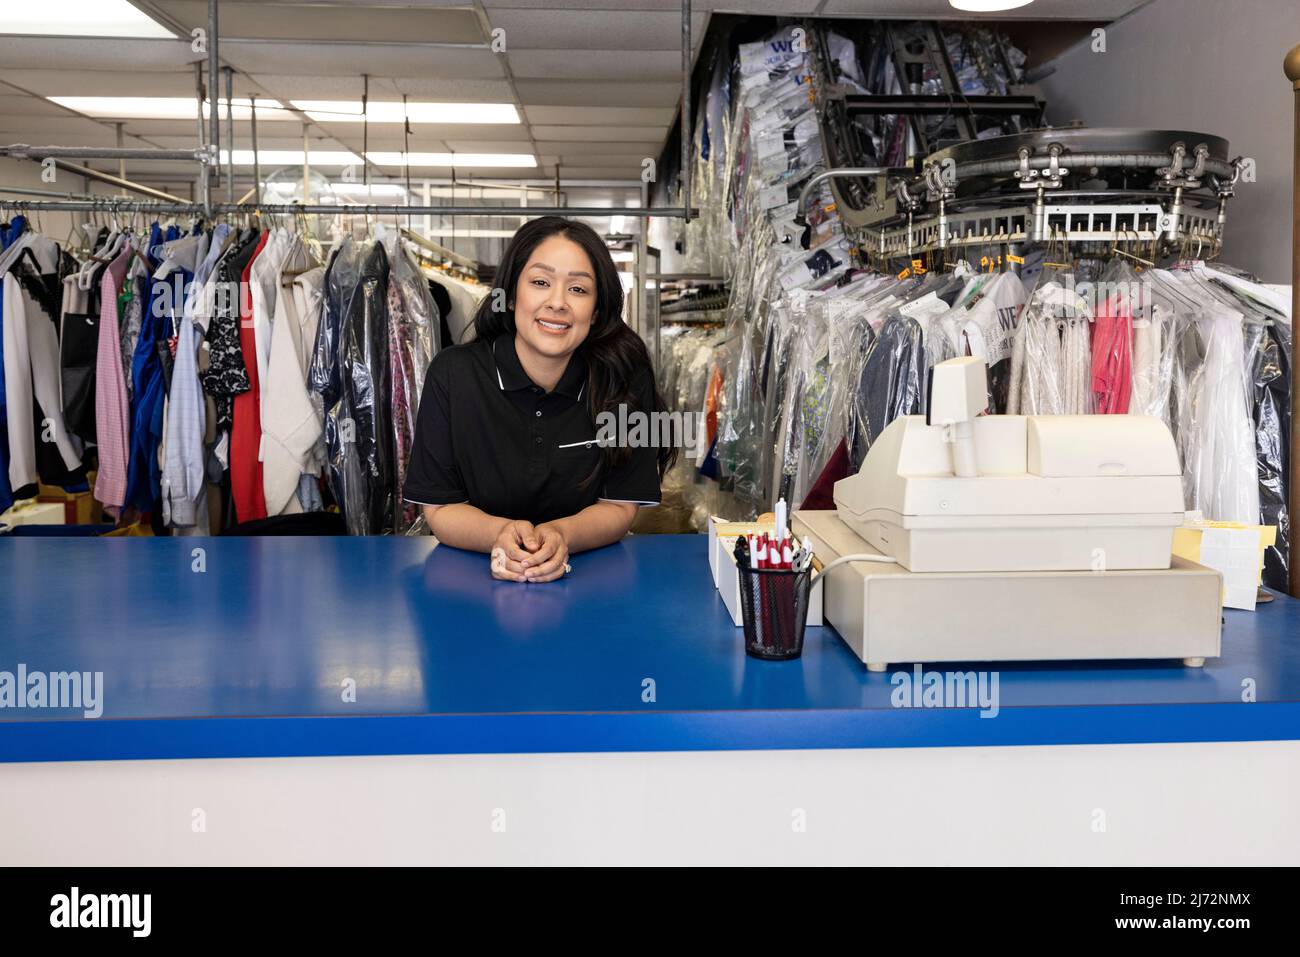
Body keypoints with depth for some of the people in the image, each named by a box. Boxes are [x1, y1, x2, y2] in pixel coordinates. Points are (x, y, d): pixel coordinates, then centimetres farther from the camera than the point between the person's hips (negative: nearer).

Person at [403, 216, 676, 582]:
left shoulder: (626, 376, -9)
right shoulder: (453, 374, -9)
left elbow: (620, 507, -4)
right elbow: (441, 508, -5)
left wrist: (559, 537, -25)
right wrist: (499, 534, -27)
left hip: (590, 578, 0)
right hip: (475, 579, 0)